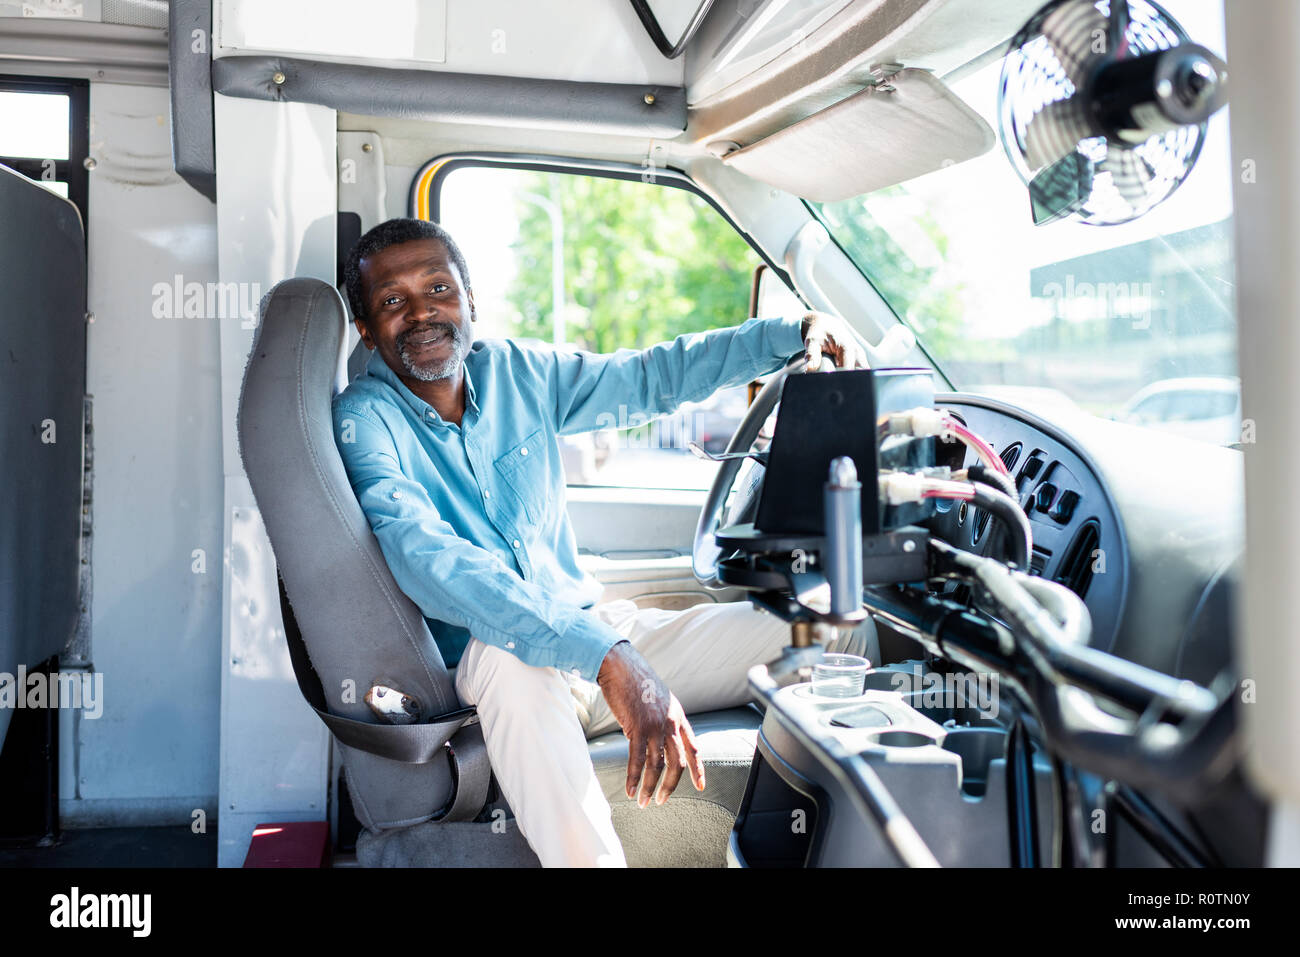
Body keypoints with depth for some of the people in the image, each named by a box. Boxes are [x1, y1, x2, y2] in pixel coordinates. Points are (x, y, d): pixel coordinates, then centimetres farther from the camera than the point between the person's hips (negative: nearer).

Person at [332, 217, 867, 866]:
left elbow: (652, 376, 16)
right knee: (510, 655, -42)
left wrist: (794, 331, 6)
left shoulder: (519, 373, 6)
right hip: (480, 665, -5)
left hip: (602, 634, 5)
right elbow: (425, 558, -29)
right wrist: (603, 655, -41)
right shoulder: (363, 420, -12)